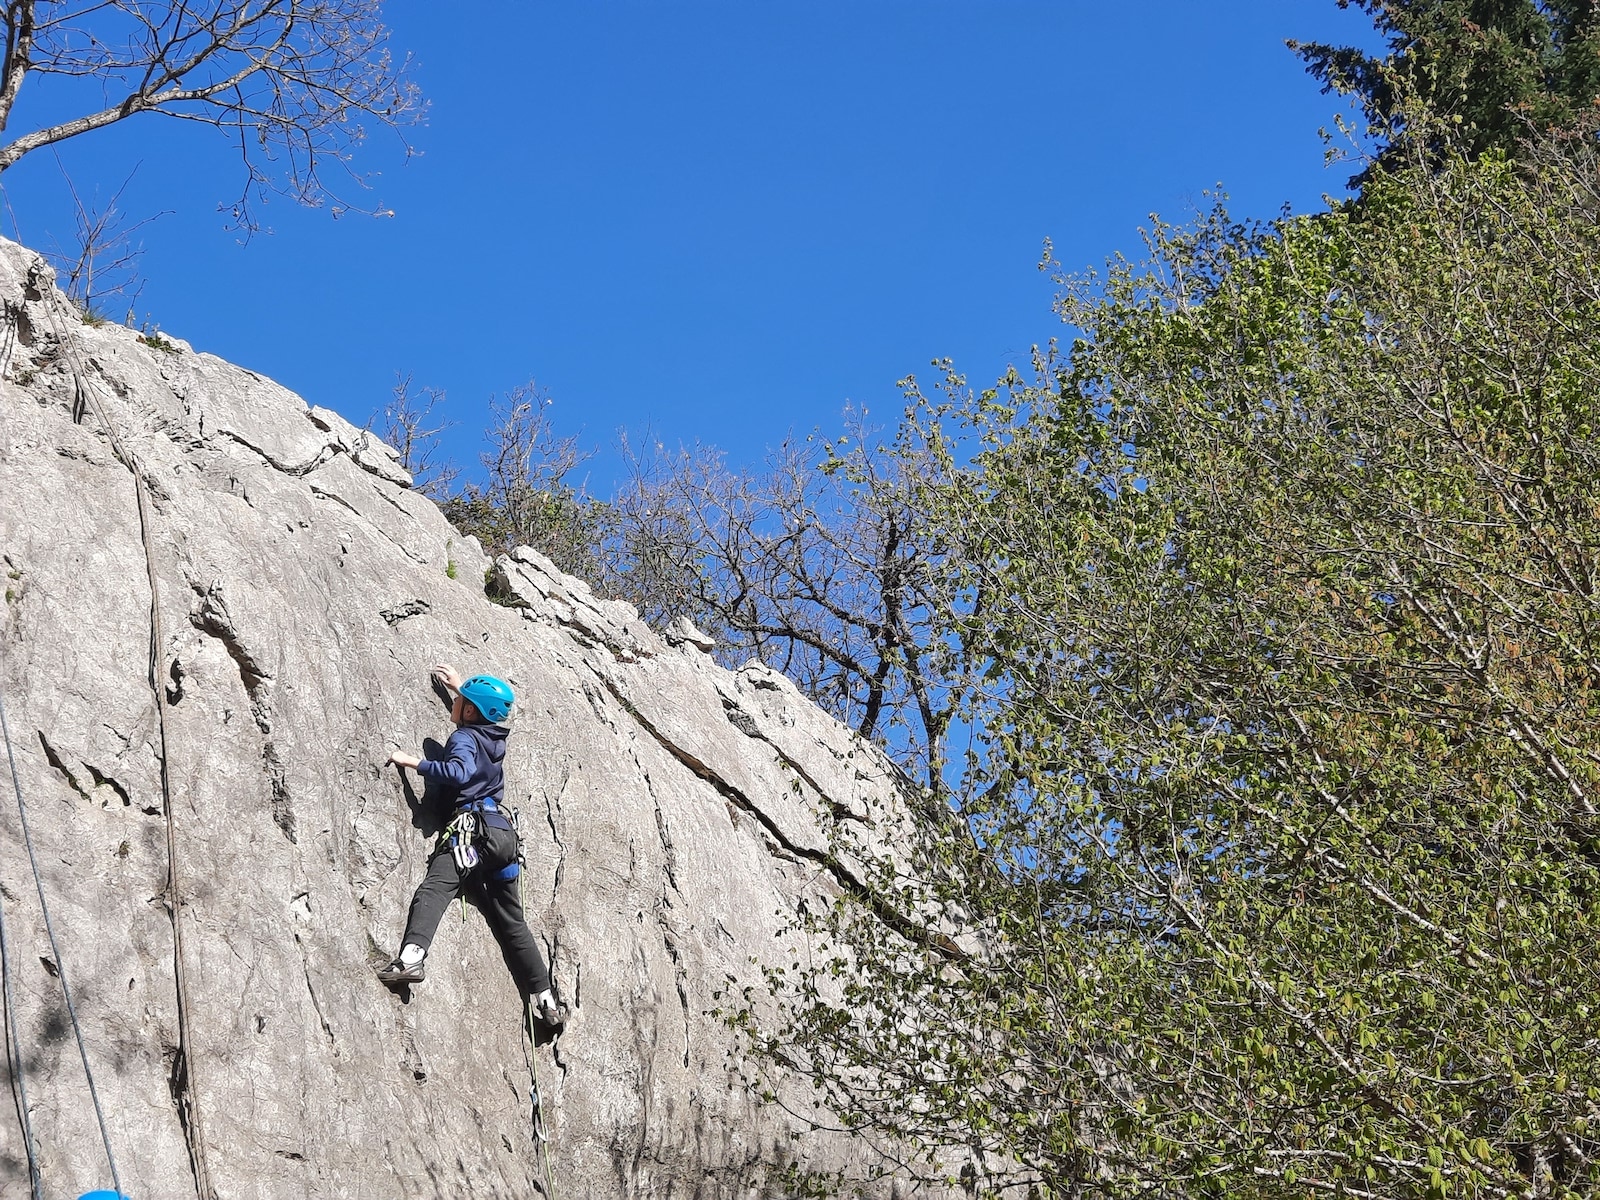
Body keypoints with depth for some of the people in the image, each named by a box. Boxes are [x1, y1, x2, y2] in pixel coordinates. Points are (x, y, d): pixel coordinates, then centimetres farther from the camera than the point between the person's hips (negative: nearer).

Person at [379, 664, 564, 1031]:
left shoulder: (464, 737, -1)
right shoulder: (495, 736, 21)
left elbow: (457, 772, -22)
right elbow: (487, 708, 46)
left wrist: (414, 762, -12)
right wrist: (458, 684, 57)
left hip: (473, 827, -8)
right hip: (504, 831, 8)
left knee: (434, 889, -26)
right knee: (511, 921, 12)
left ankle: (411, 957, -52)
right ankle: (546, 1001, 13)